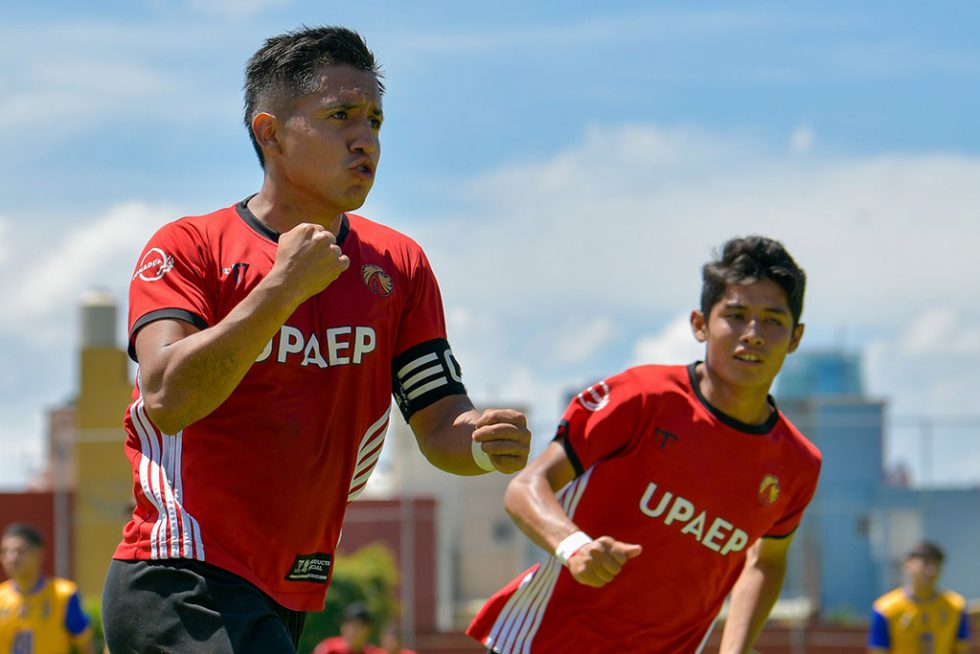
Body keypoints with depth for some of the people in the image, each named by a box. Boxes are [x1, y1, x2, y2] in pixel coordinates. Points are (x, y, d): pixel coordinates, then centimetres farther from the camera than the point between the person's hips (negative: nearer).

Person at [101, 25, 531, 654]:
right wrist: (283, 289, -20)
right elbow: (169, 400, -19)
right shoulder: (189, 247, -4)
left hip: (286, 602, 6)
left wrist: (482, 444, -16)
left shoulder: (399, 265, 11)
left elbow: (439, 423, 7)